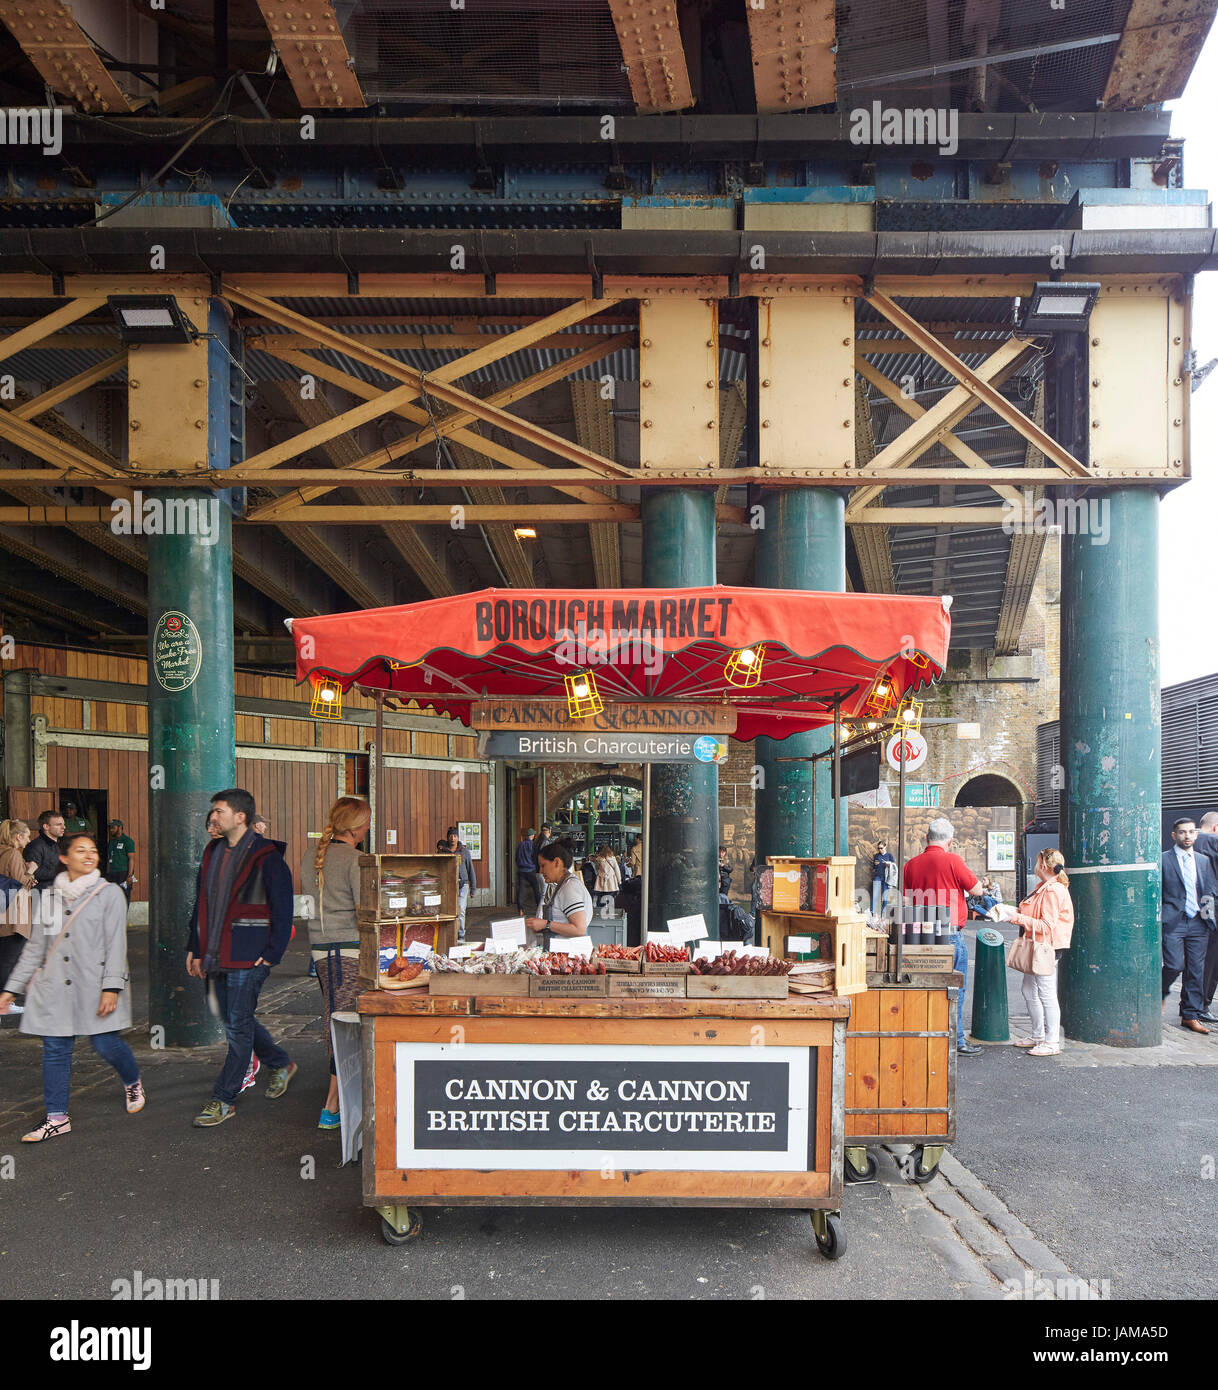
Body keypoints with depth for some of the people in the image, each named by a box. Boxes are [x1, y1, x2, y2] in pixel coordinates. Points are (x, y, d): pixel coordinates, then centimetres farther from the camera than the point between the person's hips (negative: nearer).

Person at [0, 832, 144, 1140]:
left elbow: (116, 944, -7)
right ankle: (57, 1118, 15)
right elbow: (35, 946, 16)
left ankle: (133, 1083, 27)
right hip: (54, 988, 4)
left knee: (106, 1045, -3)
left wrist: (111, 987, -16)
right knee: (54, 1049, 3)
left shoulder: (110, 894, -1)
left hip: (94, 986, -4)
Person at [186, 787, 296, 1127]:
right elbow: (201, 904, 18)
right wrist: (195, 949, 14)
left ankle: (224, 1099, 9)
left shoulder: (267, 859, -11)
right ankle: (281, 1064, 36)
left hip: (248, 958, -8)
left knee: (238, 1025, -1)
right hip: (216, 957, 8)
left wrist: (271, 955, -13)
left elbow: (283, 911, -10)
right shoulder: (213, 853, 11)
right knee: (234, 1020, 16)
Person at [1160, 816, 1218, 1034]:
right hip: (1173, 921, -4)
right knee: (1175, 965, -13)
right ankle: (1160, 993, 17)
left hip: (1198, 922, 4)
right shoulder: (1163, 860, 1)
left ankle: (1191, 1016, 13)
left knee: (1196, 970, 4)